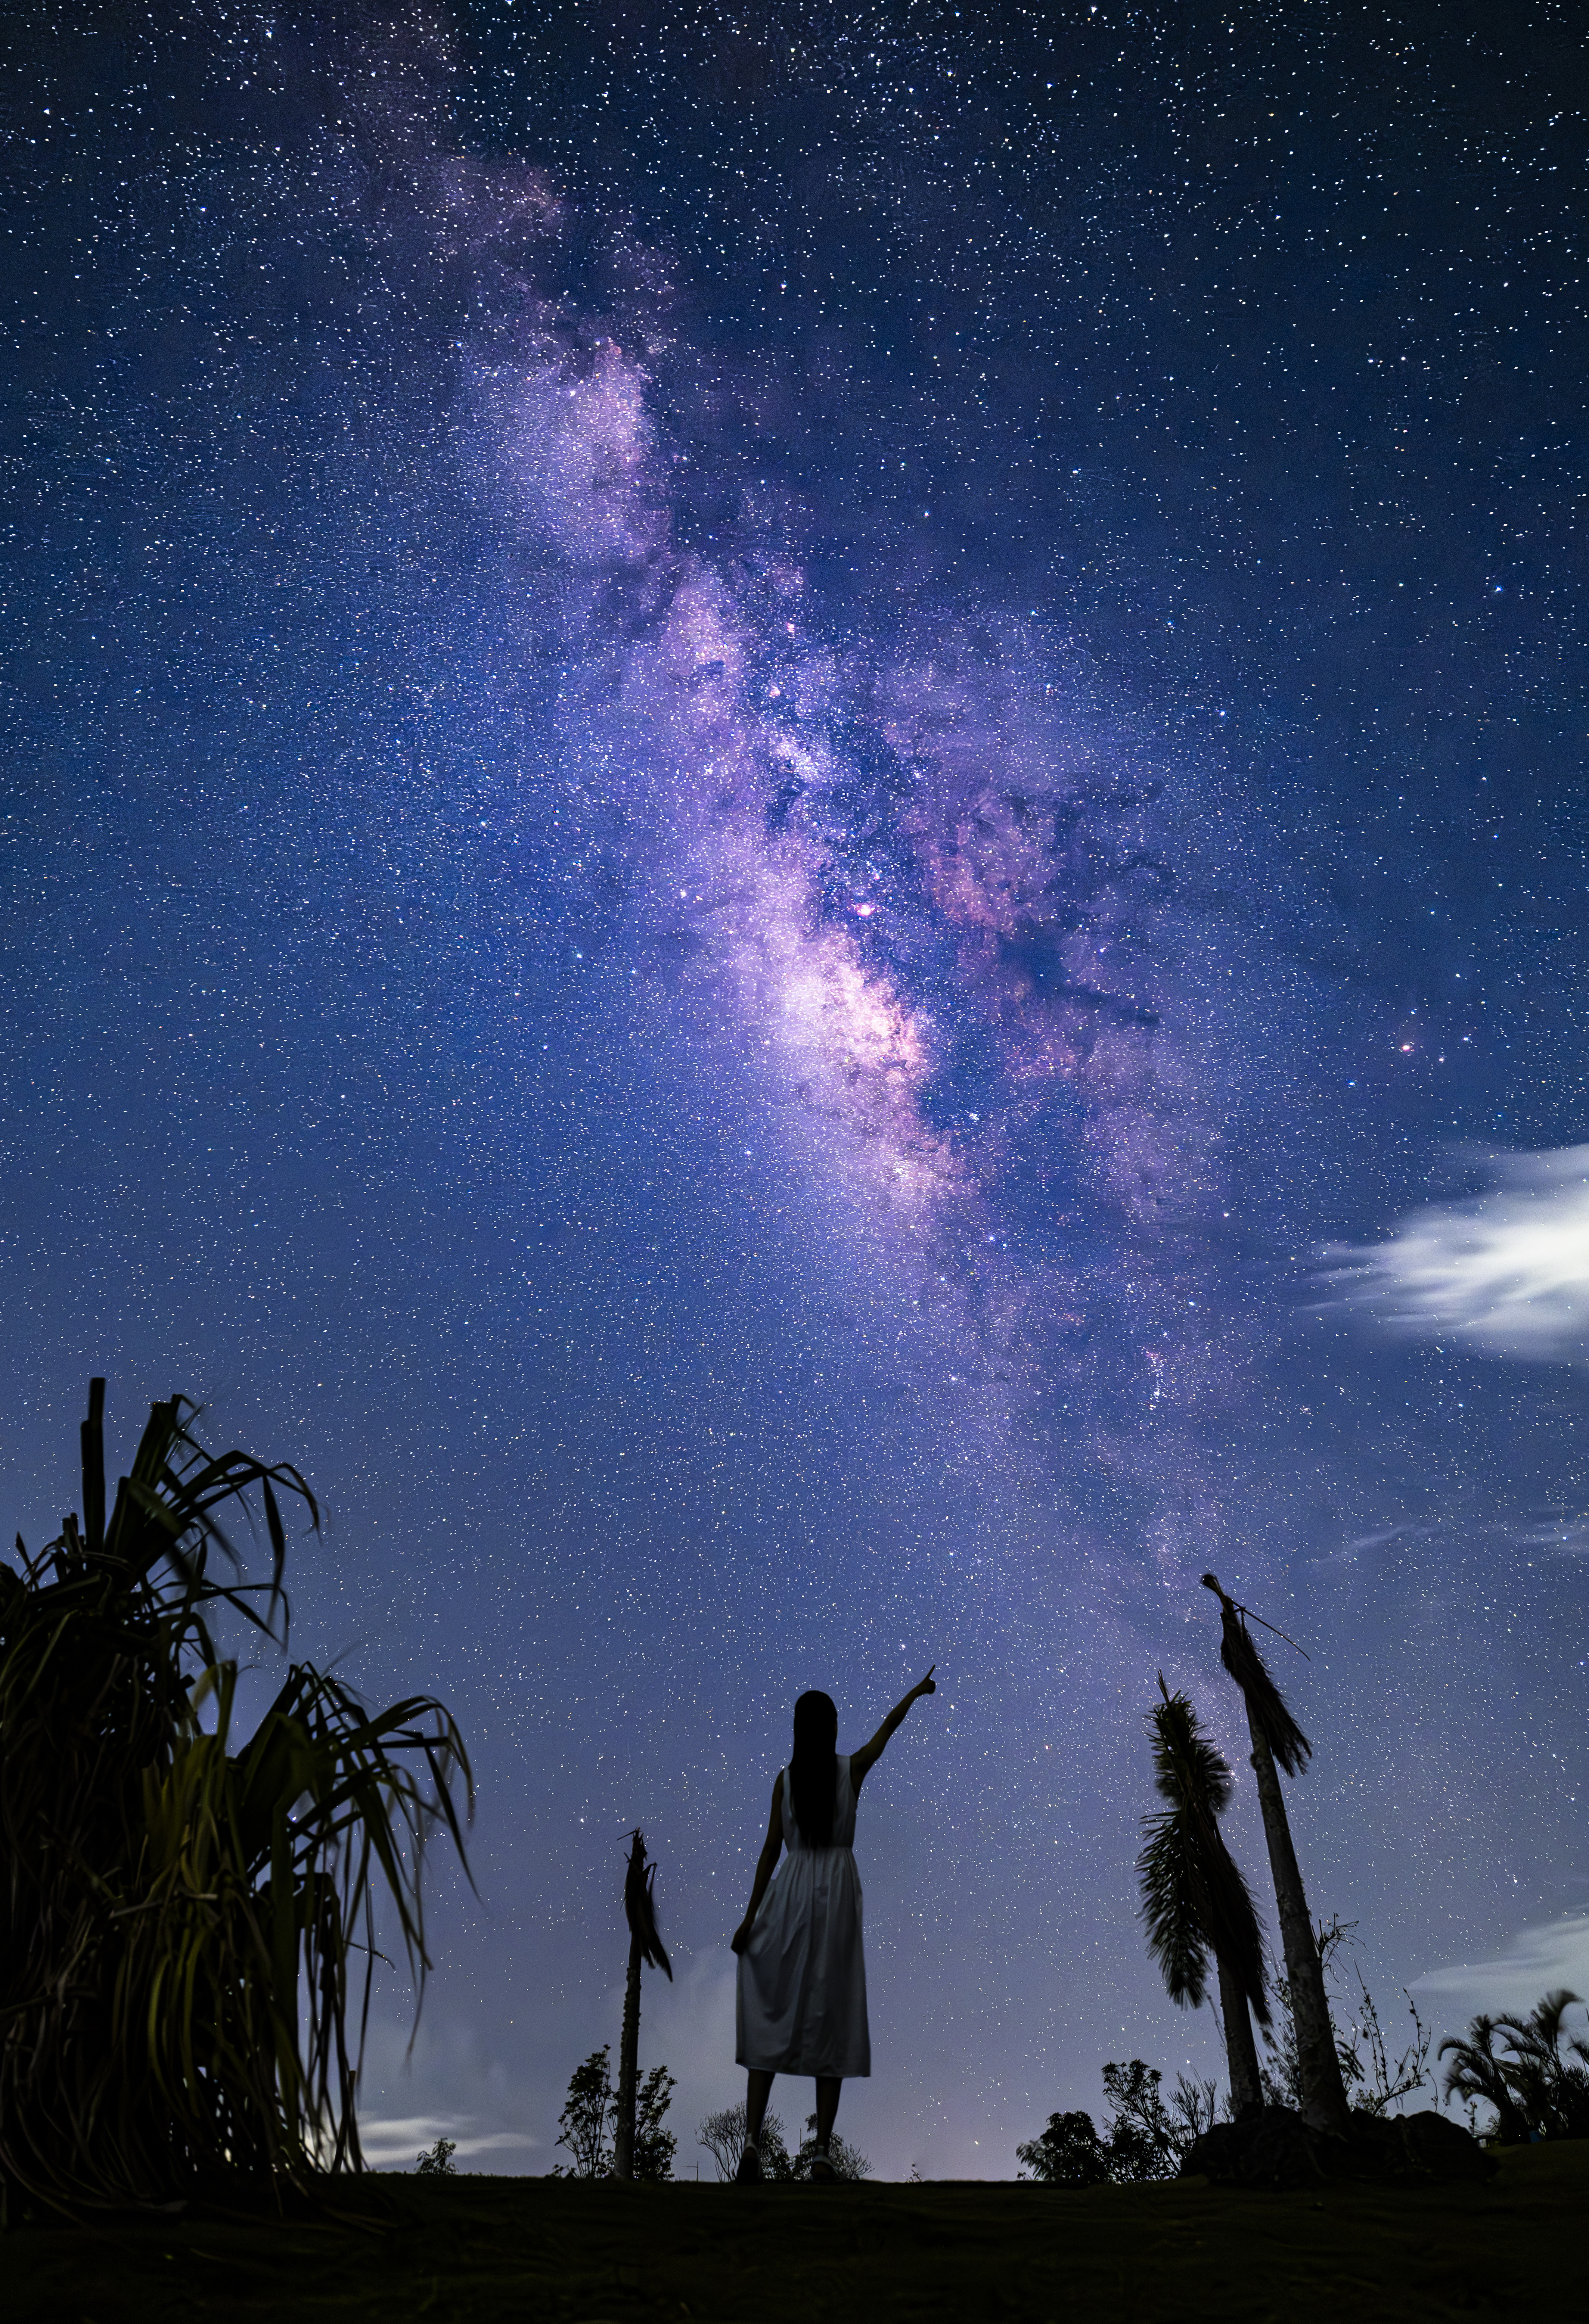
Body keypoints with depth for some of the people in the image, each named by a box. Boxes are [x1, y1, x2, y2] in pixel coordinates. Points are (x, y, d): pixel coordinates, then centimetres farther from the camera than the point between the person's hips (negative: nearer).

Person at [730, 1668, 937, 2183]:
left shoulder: (785, 1779, -1)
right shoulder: (852, 1770, -1)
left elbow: (771, 1849, -2)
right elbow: (889, 1726, 15)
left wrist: (751, 1915, 2)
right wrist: (917, 1691, 31)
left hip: (791, 1894, 0)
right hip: (837, 1893, 0)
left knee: (771, 2018, 7)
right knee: (830, 2020, 5)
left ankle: (753, 2140, -2)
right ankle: (822, 2152, 4)